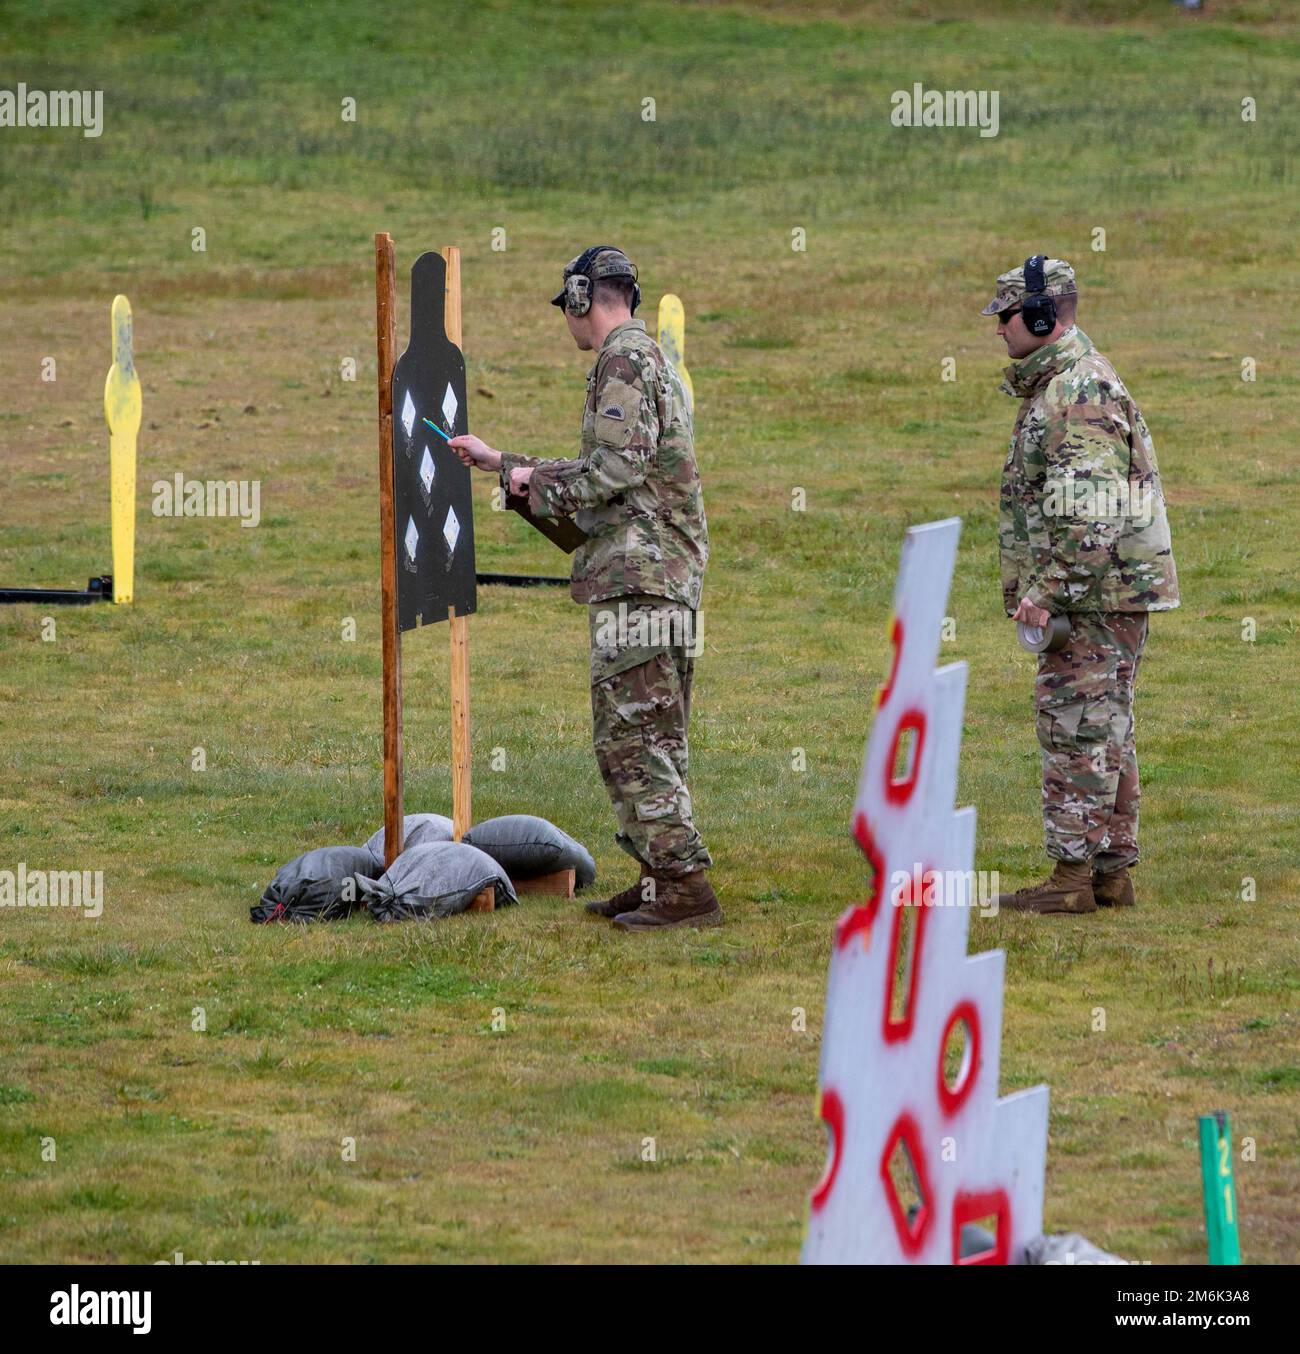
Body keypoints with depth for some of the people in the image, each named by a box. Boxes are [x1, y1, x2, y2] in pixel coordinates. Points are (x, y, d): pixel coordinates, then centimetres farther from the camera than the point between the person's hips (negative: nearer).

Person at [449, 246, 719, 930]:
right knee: (649, 741, 14)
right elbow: (597, 475, 30)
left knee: (633, 741, -11)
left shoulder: (624, 359, -9)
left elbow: (615, 468, -20)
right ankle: (660, 878, 16)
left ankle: (685, 886, -15)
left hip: (635, 575, -10)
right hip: (671, 575, 10)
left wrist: (537, 487, -5)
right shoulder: (652, 358, 23)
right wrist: (498, 461, 34)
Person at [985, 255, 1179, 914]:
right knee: (1105, 734, 12)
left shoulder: (1080, 391, -17)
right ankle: (1112, 871, 15)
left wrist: (1047, 590, -24)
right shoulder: (1059, 384, 18)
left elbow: (1087, 512, -25)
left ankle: (1072, 875, -7)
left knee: (1076, 732, -8)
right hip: (1109, 594, 11)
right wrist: (1043, 587, 23)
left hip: (1093, 594, -11)